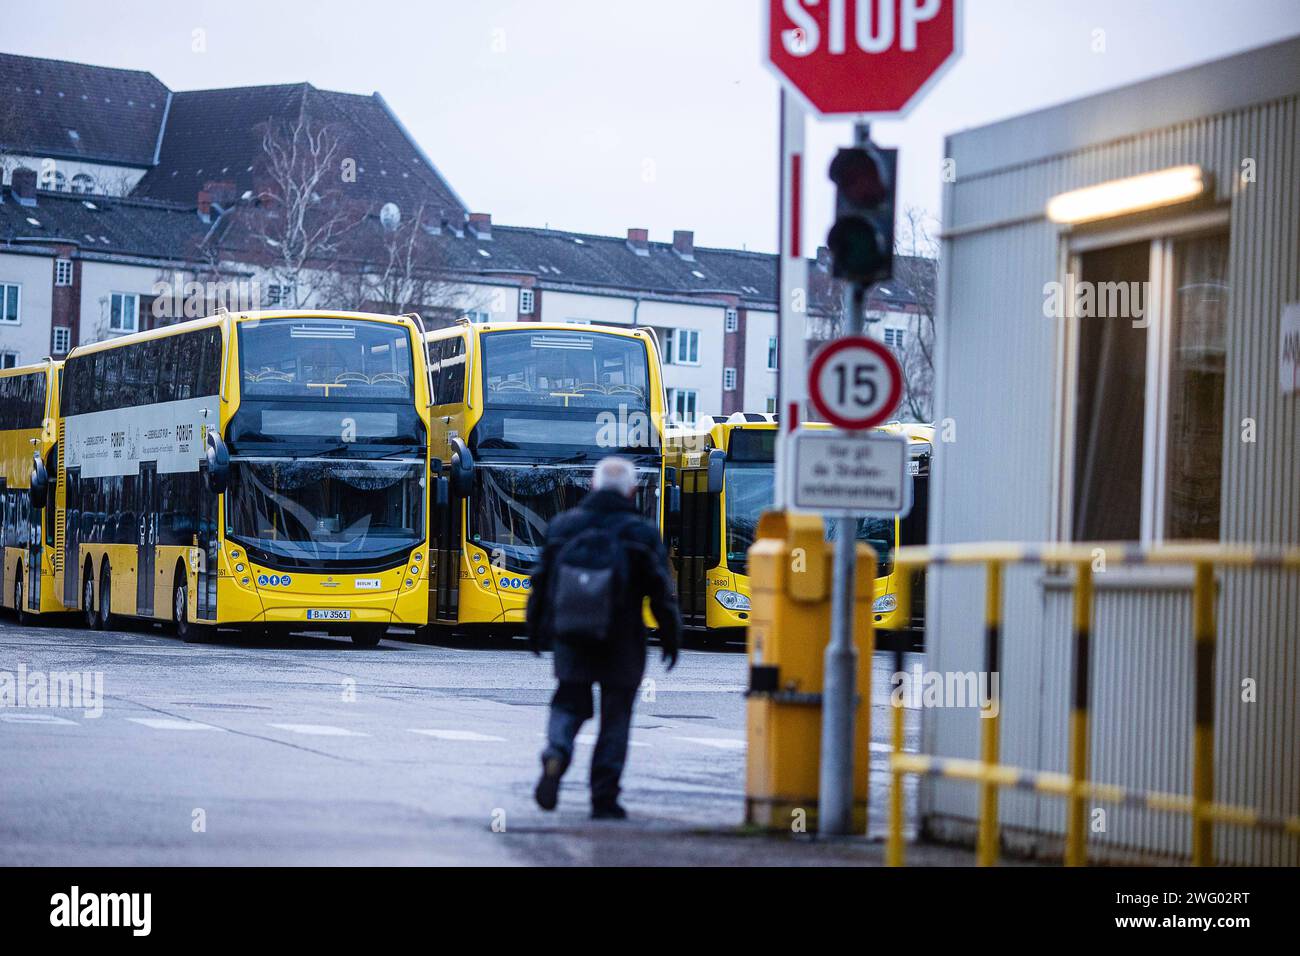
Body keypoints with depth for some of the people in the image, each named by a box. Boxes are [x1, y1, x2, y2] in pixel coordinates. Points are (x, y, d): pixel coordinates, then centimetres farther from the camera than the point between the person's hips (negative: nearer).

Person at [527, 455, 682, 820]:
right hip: (622, 641, -2)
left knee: (569, 703, 15)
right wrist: (671, 640, 5)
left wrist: (537, 631, 18)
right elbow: (662, 594, -6)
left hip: (571, 637, 2)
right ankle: (603, 799, 6)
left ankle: (556, 755, -16)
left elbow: (541, 581, 6)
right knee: (615, 716, 8)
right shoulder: (642, 533, -6)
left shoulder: (562, 526, 1)